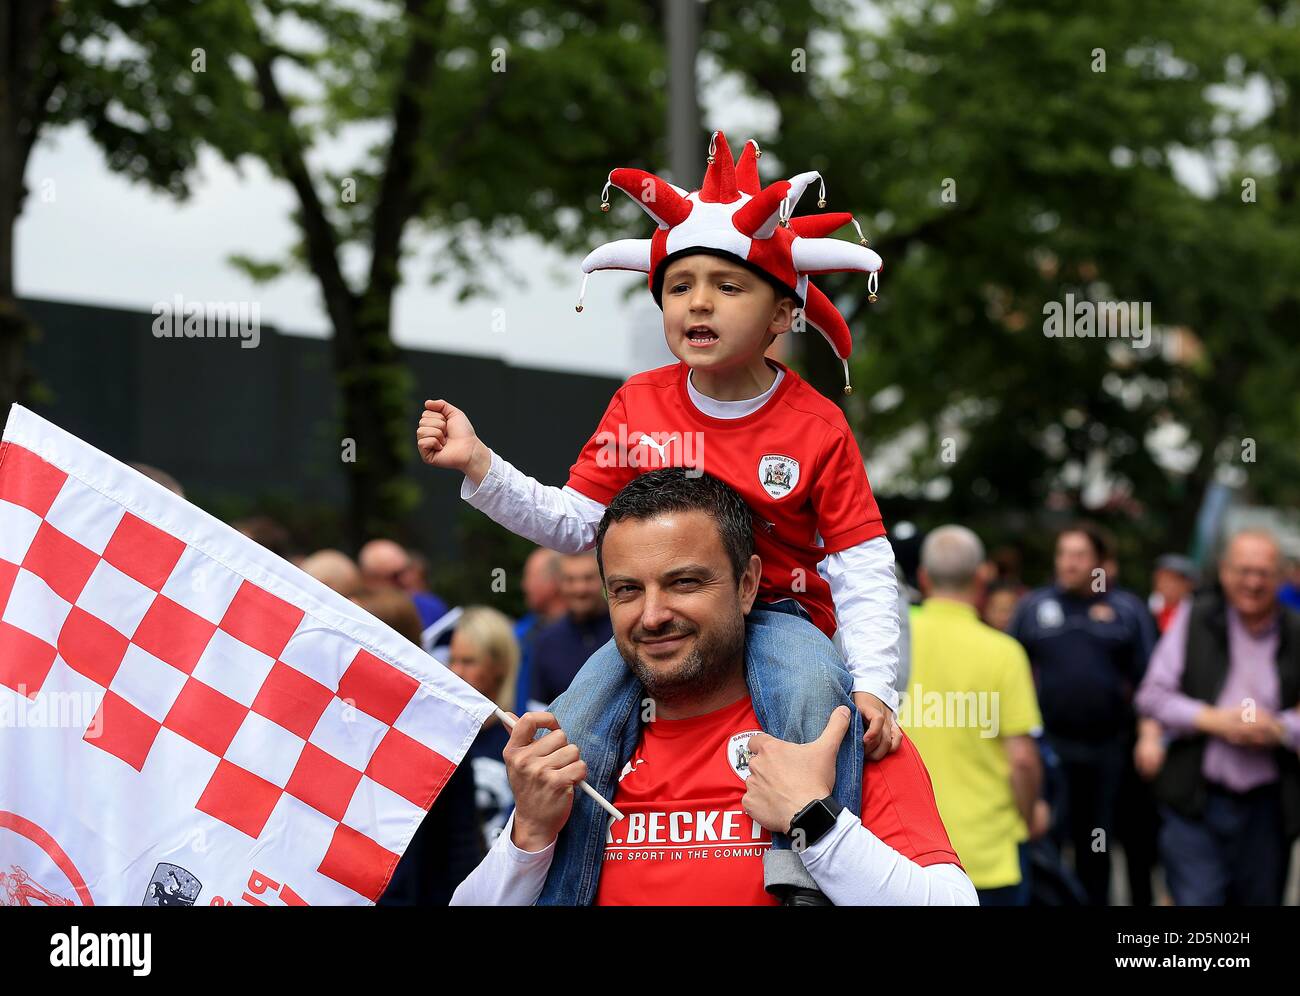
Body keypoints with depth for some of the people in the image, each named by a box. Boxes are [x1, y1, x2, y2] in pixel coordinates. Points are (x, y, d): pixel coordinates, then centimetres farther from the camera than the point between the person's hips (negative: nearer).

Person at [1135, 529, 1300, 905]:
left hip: (1266, 811, 2)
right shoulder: (1193, 619, 2)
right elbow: (1153, 695, 1)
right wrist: (1213, 720, -12)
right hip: (1195, 803, -2)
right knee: (1196, 900, -9)